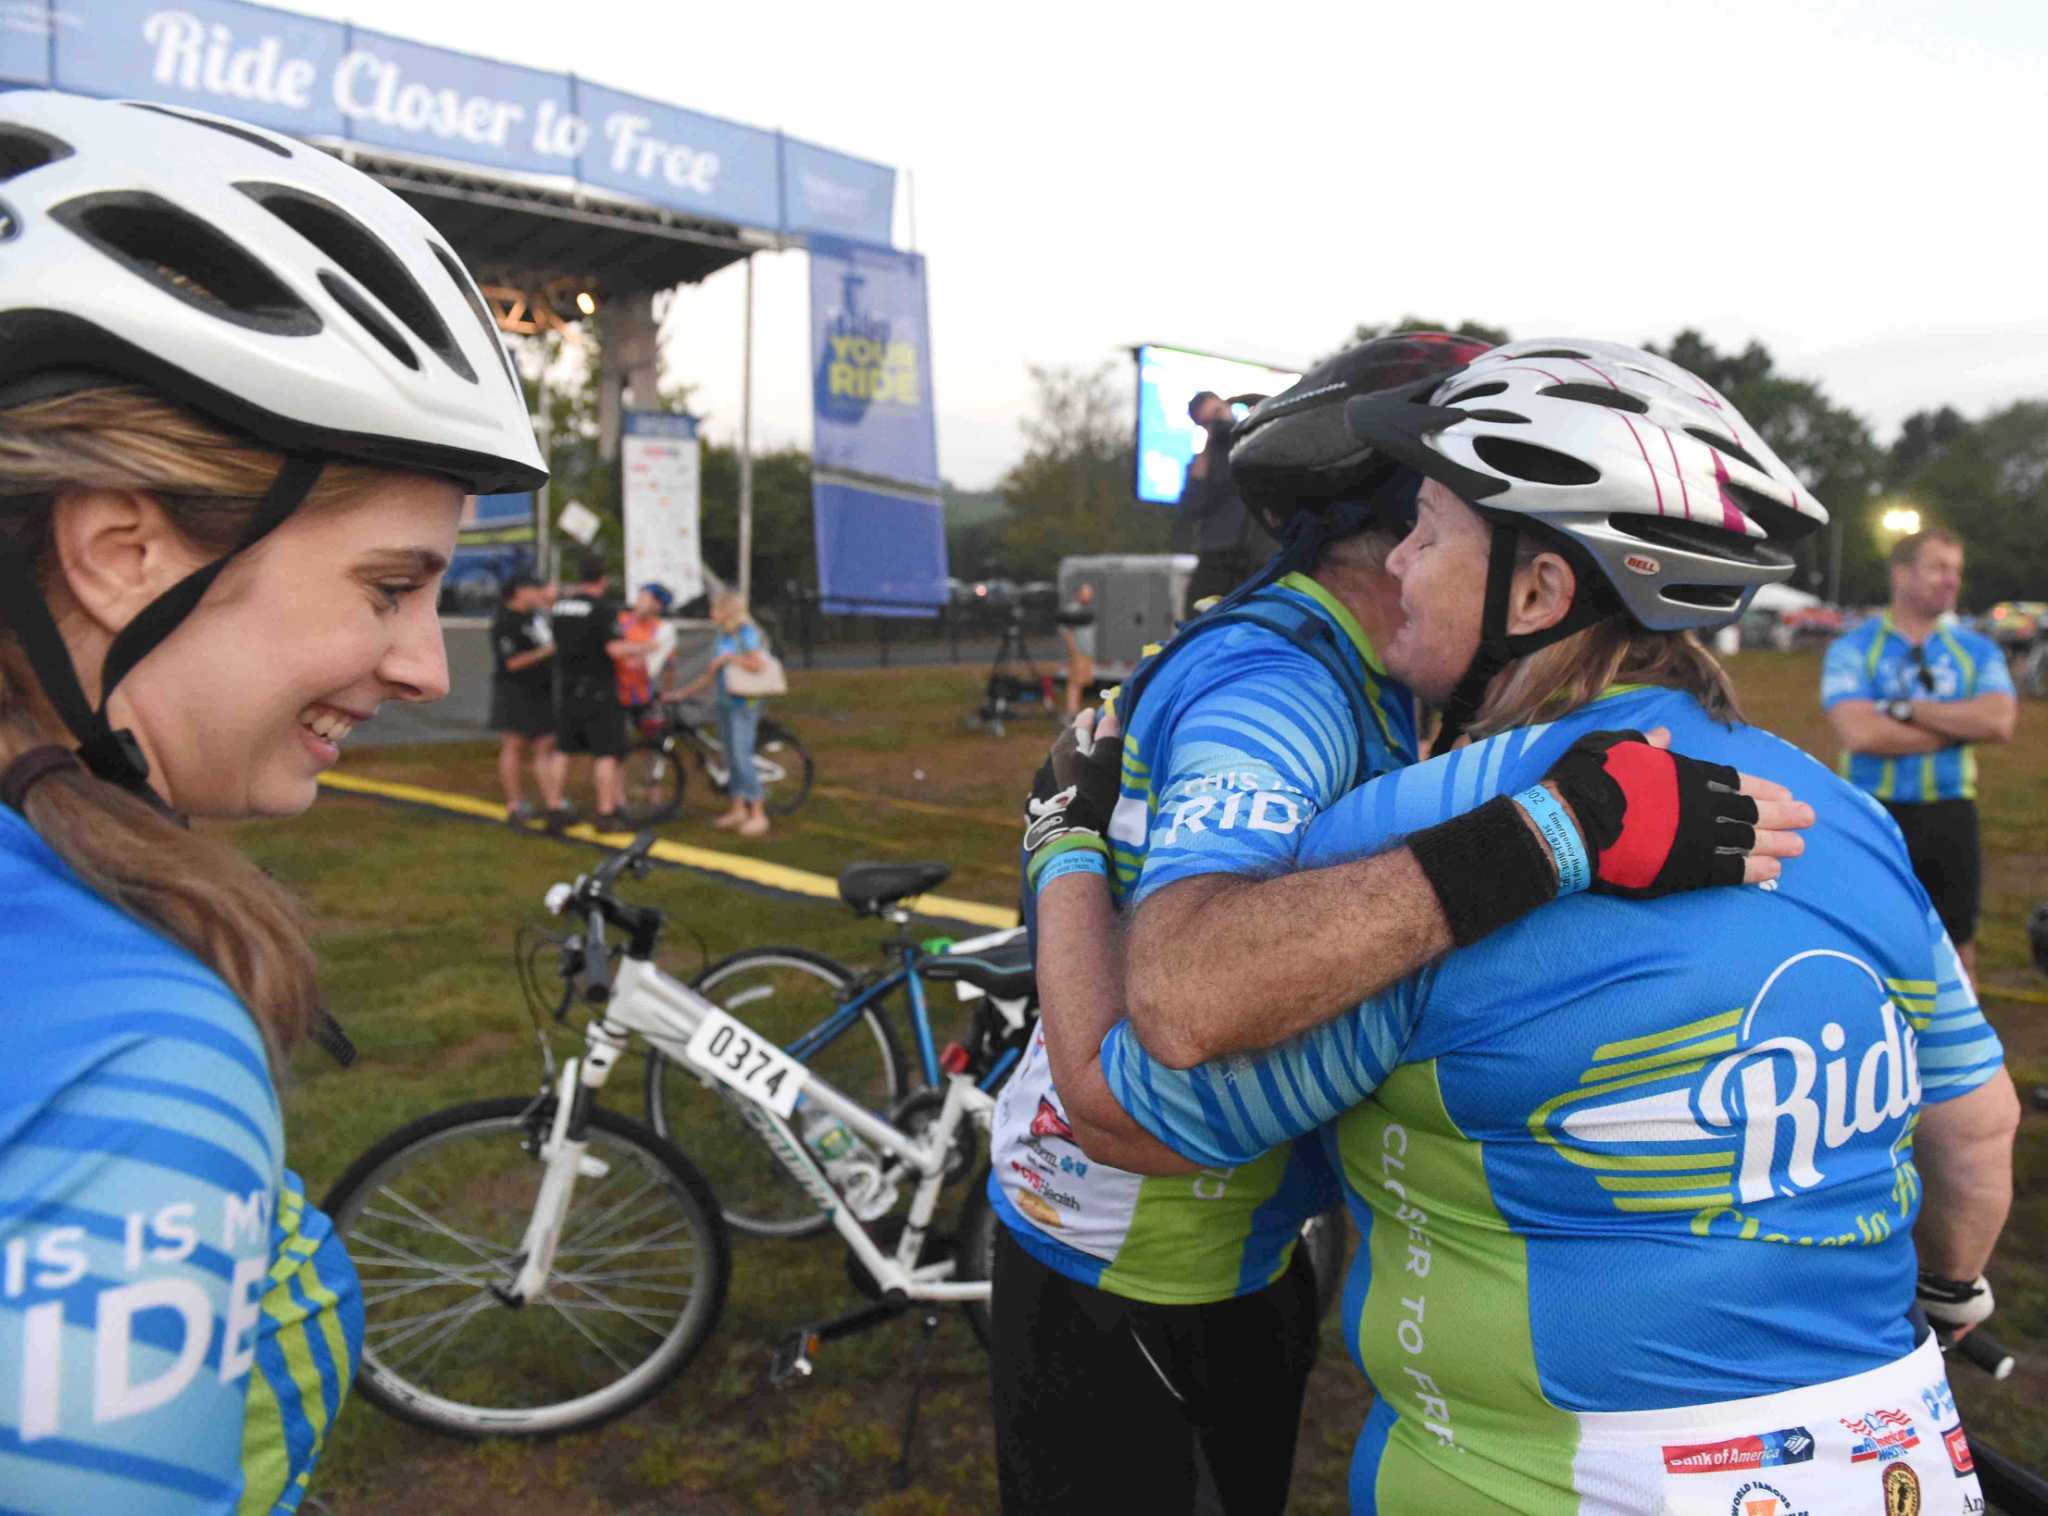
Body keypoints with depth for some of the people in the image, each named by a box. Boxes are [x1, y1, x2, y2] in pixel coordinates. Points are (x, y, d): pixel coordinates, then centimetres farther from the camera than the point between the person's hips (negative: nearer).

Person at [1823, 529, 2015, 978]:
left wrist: (1905, 708, -14)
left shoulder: (1978, 651, 6)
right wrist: (1960, 726, -10)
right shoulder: (1853, 649, -5)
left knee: (1957, 943, 11)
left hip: (1950, 813, 3)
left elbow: (2000, 722, -11)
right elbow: (1859, 733, -19)